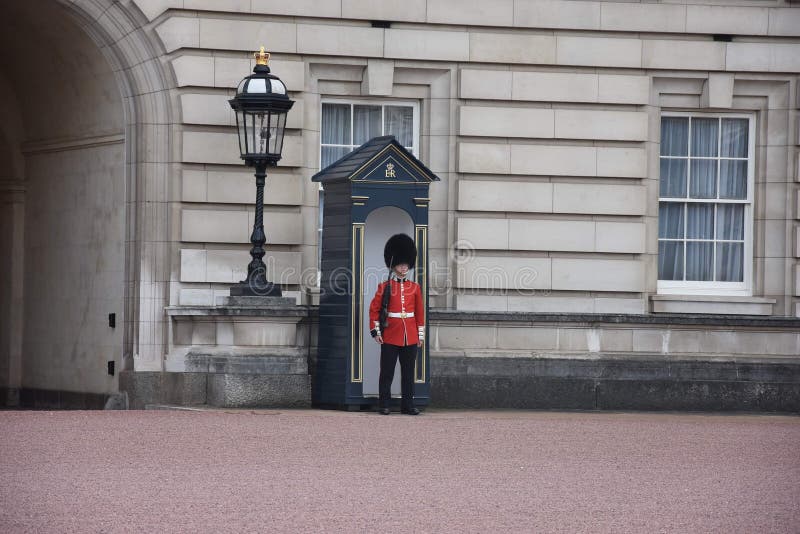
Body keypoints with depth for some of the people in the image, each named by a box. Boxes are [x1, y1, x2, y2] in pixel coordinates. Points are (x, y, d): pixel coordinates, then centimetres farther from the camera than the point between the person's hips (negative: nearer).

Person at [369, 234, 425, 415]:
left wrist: (421, 334, 9)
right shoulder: (384, 287, 0)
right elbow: (374, 309, 1)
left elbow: (420, 312, 12)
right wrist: (376, 331, -5)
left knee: (408, 372, 5)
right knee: (387, 372, 0)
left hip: (410, 338, 3)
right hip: (390, 337, -3)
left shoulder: (415, 288, 9)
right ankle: (384, 405, 4)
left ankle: (408, 405, 9)